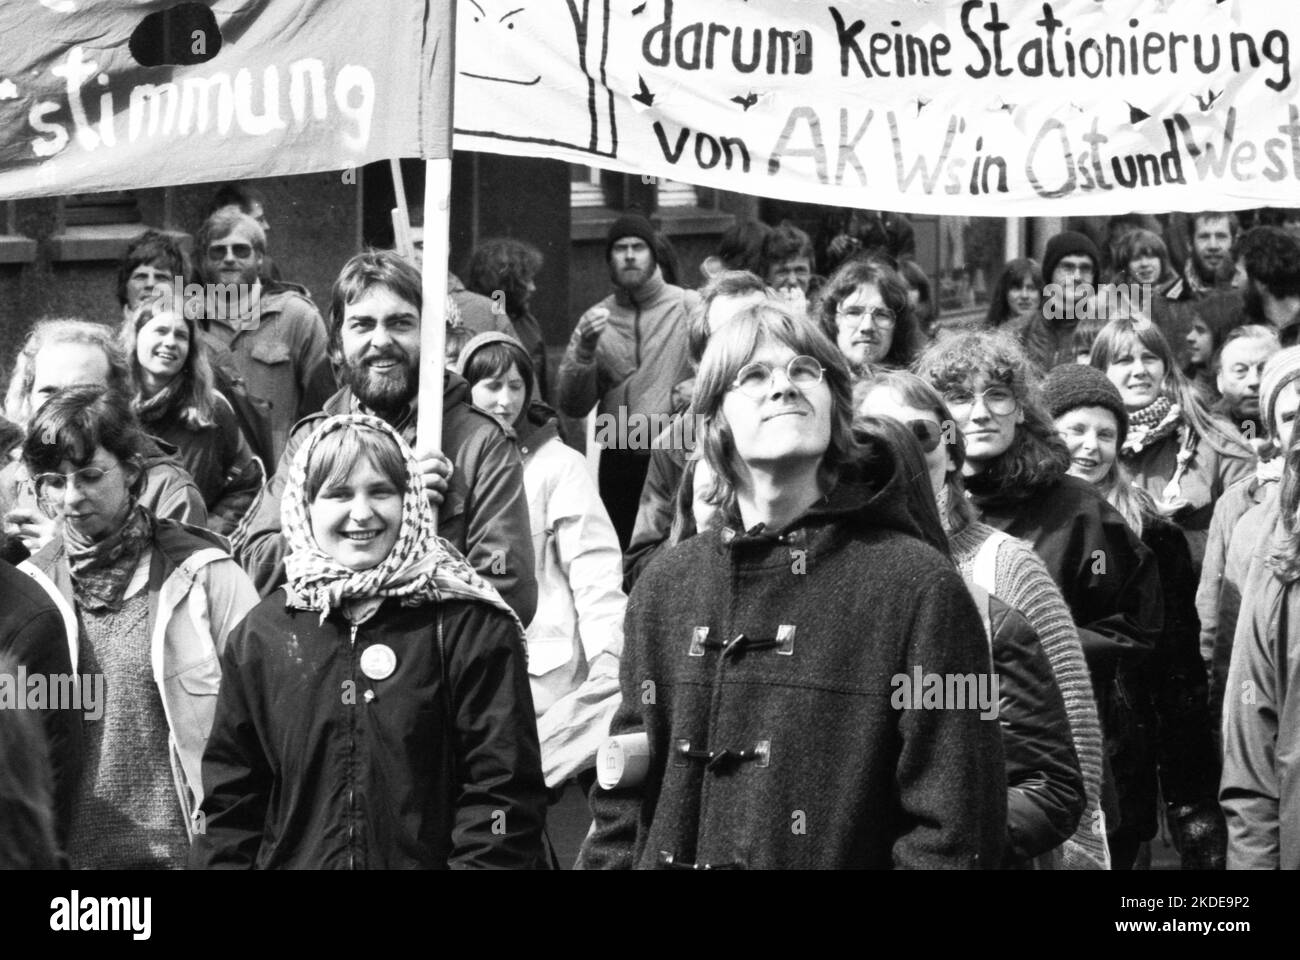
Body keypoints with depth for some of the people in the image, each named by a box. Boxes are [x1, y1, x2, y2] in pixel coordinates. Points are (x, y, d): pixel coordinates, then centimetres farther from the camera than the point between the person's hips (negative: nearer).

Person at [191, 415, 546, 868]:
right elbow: (231, 797, 6)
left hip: (427, 858, -3)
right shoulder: (260, 635, 3)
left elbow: (501, 788, -11)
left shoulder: (471, 624, -8)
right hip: (294, 857, 3)